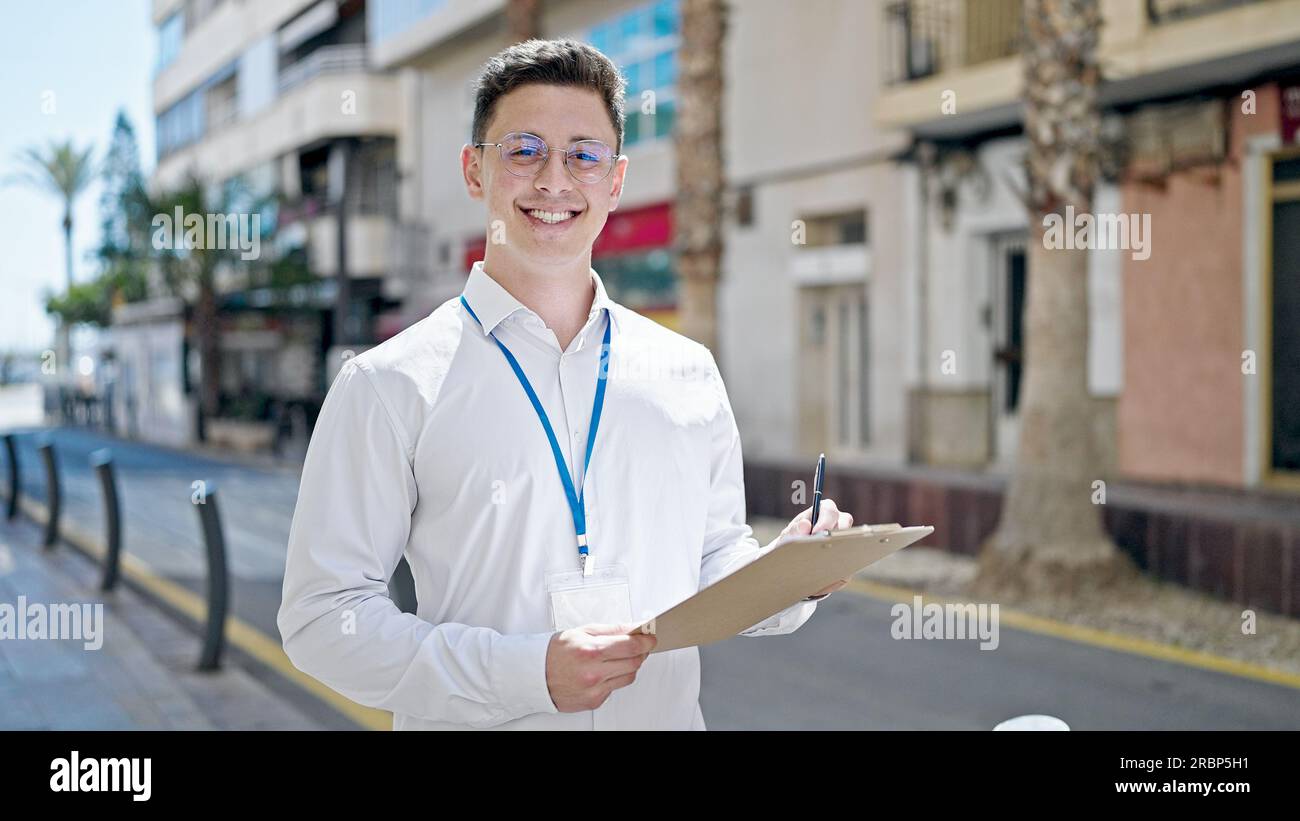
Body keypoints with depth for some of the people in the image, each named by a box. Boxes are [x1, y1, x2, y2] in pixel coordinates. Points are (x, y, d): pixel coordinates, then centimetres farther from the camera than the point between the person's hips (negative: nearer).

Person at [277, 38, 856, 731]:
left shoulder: (688, 374, 4)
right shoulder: (387, 387, -9)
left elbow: (715, 564, 12)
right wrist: (527, 674, -21)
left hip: (666, 714, 3)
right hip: (473, 718, -3)